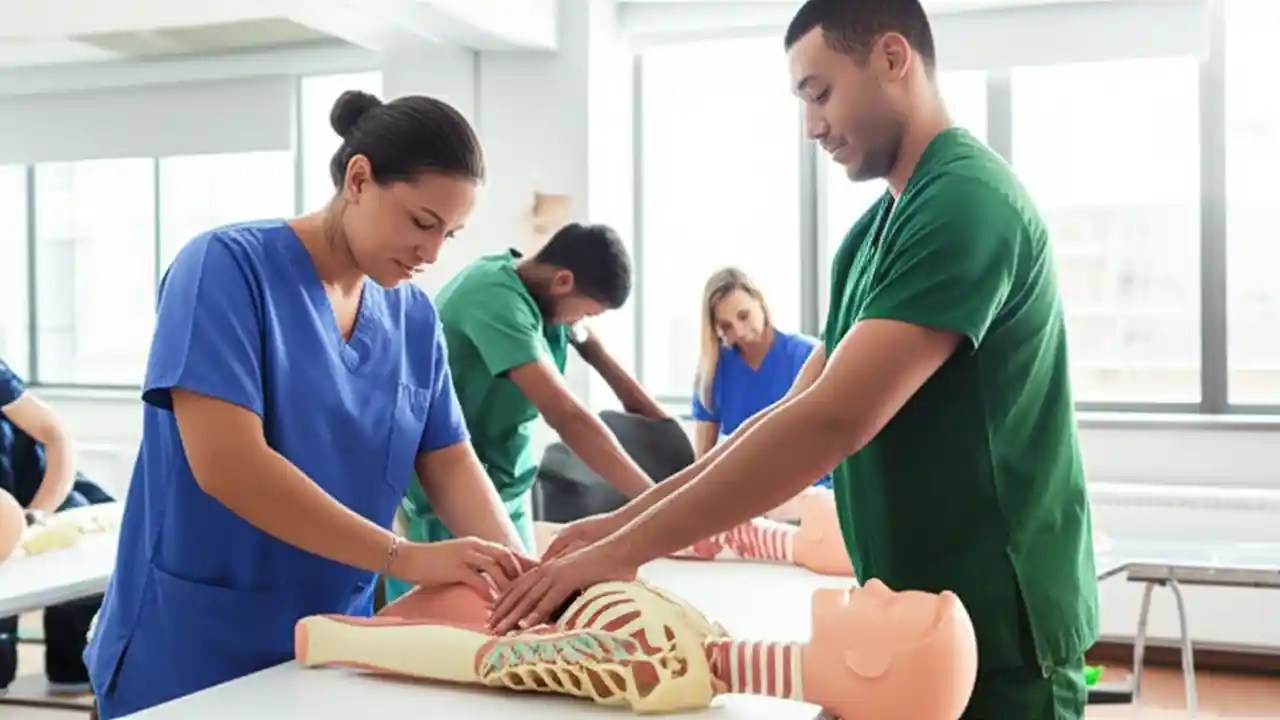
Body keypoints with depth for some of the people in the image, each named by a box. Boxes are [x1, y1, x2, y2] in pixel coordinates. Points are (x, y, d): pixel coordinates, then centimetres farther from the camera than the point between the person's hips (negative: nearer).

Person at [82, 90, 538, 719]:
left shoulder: (414, 316, 2)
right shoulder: (228, 265, -15)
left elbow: (450, 464, 3)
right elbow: (227, 466, -24)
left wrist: (516, 568, -16)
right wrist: (405, 558, -27)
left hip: (333, 646, 6)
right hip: (194, 649, -5)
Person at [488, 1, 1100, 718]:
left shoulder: (966, 200, -19)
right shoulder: (875, 231, 10)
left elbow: (835, 420, -27)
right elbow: (798, 410, 9)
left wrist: (622, 550, -24)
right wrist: (629, 516, 1)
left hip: (993, 629, -8)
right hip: (917, 617, 8)